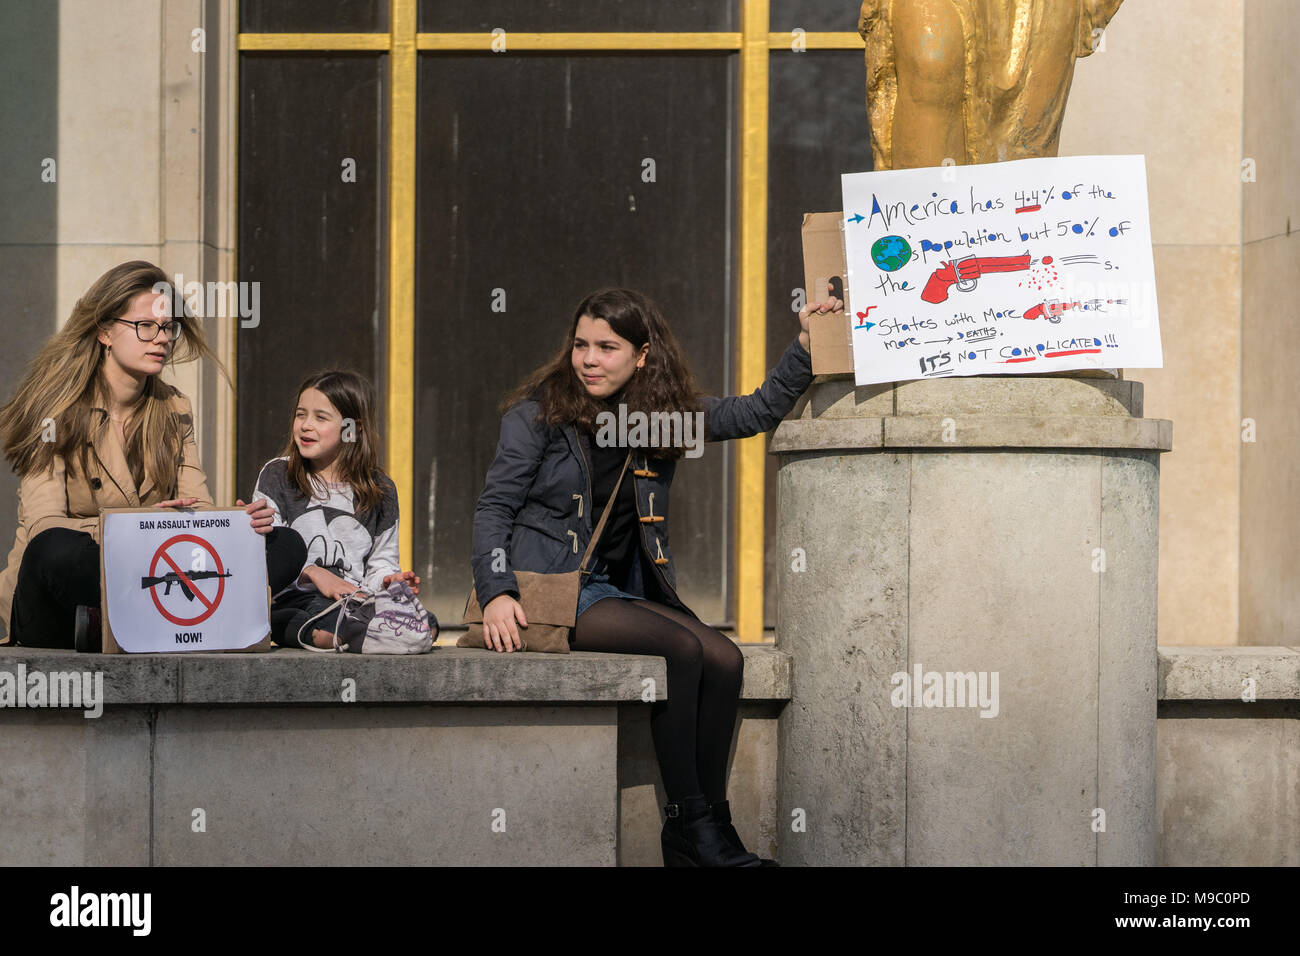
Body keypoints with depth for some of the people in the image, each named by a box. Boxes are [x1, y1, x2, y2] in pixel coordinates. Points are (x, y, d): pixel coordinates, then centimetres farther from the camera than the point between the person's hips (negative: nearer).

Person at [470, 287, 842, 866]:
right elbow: (495, 506, -4)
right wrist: (496, 593, -16)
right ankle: (690, 823, -20)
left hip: (619, 589, 5)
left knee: (723, 659, -20)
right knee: (681, 649, -27)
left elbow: (757, 412, 13)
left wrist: (806, 344, 1)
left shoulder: (666, 415, 10)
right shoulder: (539, 411, -1)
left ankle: (711, 826, -13)